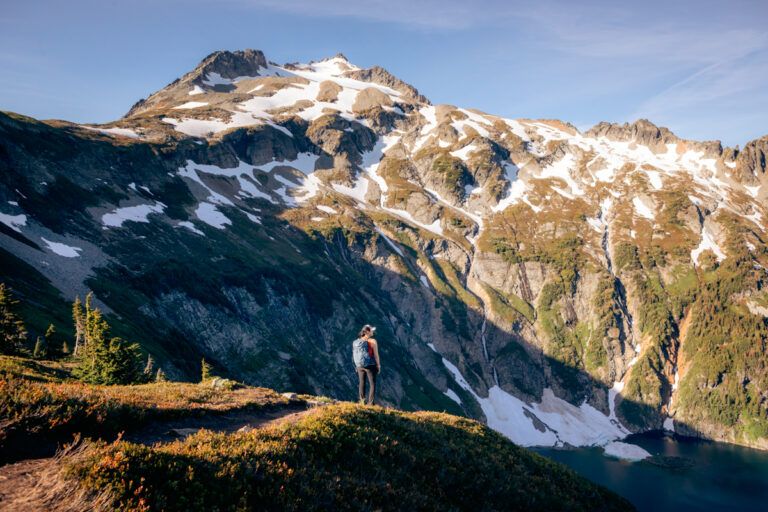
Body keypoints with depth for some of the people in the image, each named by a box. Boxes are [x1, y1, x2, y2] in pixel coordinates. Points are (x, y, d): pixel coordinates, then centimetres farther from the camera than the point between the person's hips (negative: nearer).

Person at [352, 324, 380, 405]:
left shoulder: (357, 341, 2)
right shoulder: (372, 341, -14)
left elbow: (355, 354, 7)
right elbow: (376, 355, -12)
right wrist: (379, 366, -2)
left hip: (359, 365, 5)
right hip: (370, 365, -5)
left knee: (361, 383, 13)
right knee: (372, 384, 4)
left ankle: (362, 402, 16)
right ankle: (370, 403, 1)